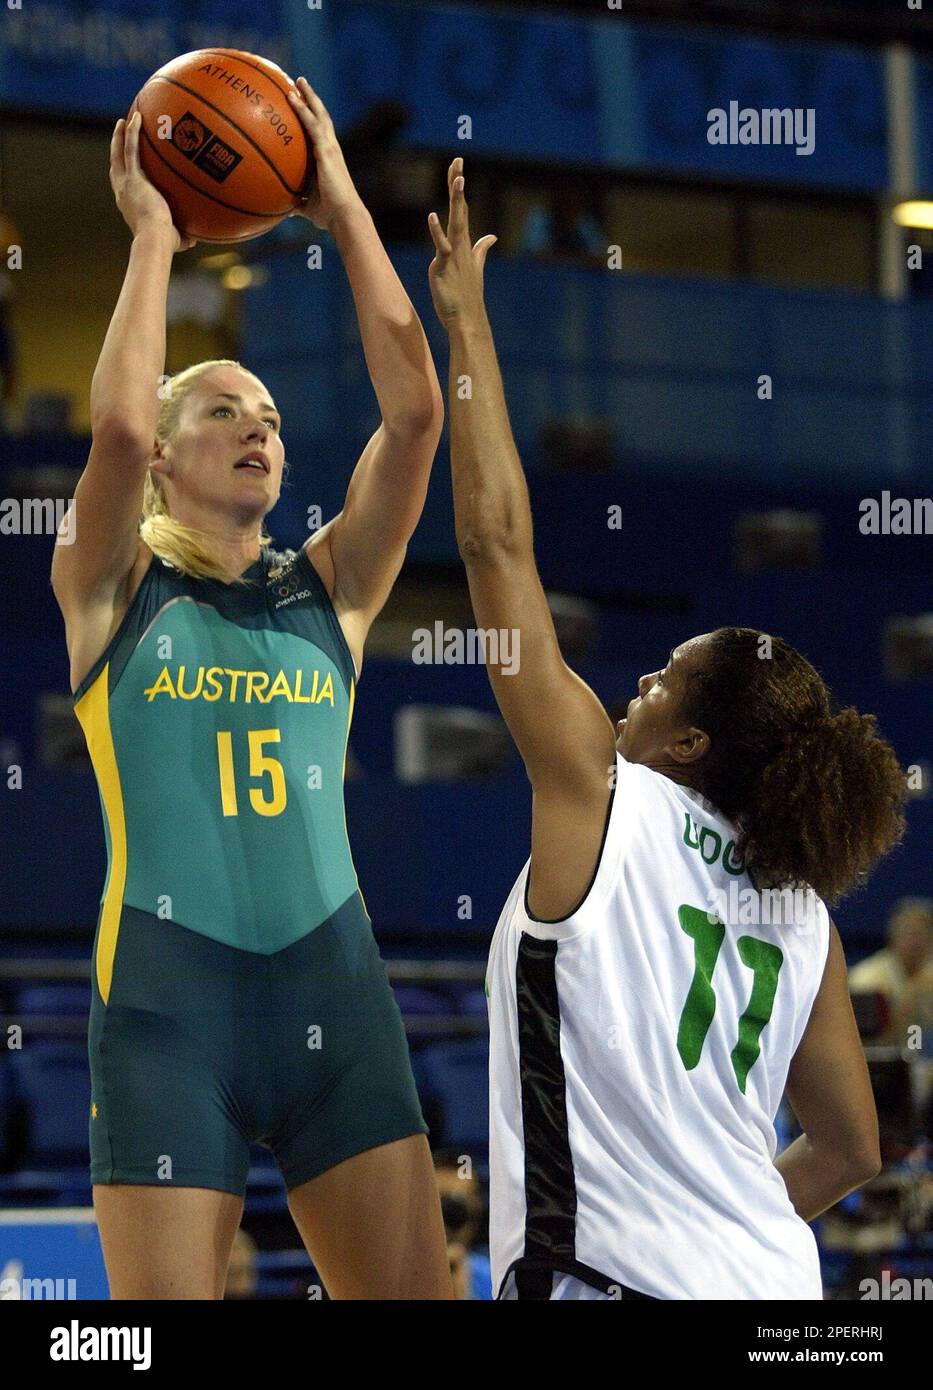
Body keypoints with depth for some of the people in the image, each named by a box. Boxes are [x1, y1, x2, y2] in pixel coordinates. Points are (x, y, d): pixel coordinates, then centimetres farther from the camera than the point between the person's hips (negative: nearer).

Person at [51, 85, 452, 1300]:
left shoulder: (330, 590, 14)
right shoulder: (112, 589, 6)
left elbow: (414, 411, 3)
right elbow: (118, 427, -13)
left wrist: (343, 209, 4)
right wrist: (153, 236, -2)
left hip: (333, 983, 3)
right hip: (168, 992, -3)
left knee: (418, 1296, -3)